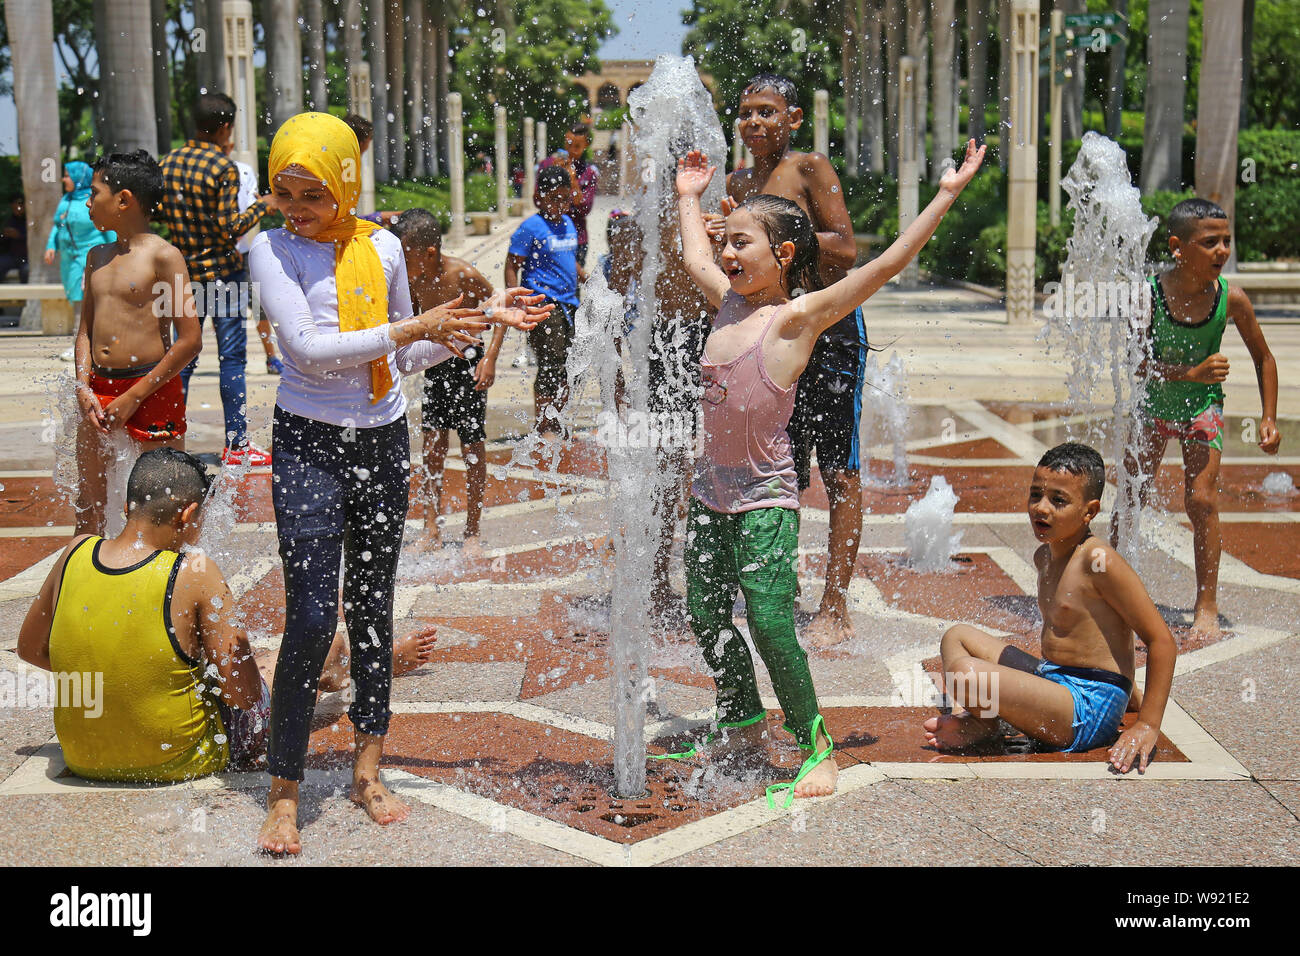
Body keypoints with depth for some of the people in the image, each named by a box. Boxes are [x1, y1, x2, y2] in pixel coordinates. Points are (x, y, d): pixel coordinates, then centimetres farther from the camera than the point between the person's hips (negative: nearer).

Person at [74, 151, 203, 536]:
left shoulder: (162, 255, -9)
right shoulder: (97, 257, 13)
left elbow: (190, 341, -13)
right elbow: (85, 331, 17)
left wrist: (134, 396, -13)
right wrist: (84, 388, -1)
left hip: (152, 390, -7)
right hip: (98, 390, 7)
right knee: (88, 503, 12)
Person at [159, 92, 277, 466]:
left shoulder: (170, 162, 5)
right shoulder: (224, 167, -14)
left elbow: (159, 213, 10)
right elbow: (229, 228, -17)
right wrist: (261, 206, -4)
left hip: (184, 270, 6)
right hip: (222, 272, -6)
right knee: (232, 356, 0)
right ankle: (236, 444, 3)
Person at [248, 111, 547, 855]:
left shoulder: (384, 247, 6)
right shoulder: (273, 250, -5)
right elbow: (308, 348, -18)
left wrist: (488, 319, 8)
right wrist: (412, 329, -18)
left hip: (383, 441, 4)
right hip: (309, 444, -4)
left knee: (374, 612, 10)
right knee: (311, 619, -8)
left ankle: (368, 771, 24)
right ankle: (284, 794, 3)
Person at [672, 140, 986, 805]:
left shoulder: (799, 316, -10)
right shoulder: (731, 302, 8)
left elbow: (889, 263, -16)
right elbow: (696, 258, 31)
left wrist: (946, 195, -17)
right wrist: (688, 196, 40)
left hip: (765, 497, -7)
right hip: (711, 488, 7)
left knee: (770, 623, -12)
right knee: (705, 616, 13)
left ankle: (815, 745, 3)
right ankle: (743, 725, 33)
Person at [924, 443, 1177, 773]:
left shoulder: (1099, 560, -17)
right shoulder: (1045, 556, 10)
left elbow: (1161, 640, -17)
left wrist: (1147, 726, -20)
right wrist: (1126, 692, 30)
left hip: (1088, 709, -10)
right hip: (1051, 680, 10)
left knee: (963, 670, -28)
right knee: (957, 637, 18)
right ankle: (977, 720, -6)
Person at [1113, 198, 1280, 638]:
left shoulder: (1231, 299, -18)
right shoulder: (1149, 294, -23)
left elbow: (1263, 358, -3)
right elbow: (1136, 363, -23)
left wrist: (1269, 418, -6)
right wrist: (1191, 373, -34)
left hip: (1202, 408, 0)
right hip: (1153, 405, 0)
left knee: (1201, 500, -10)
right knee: (1130, 498, 6)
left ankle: (1206, 606, 1)